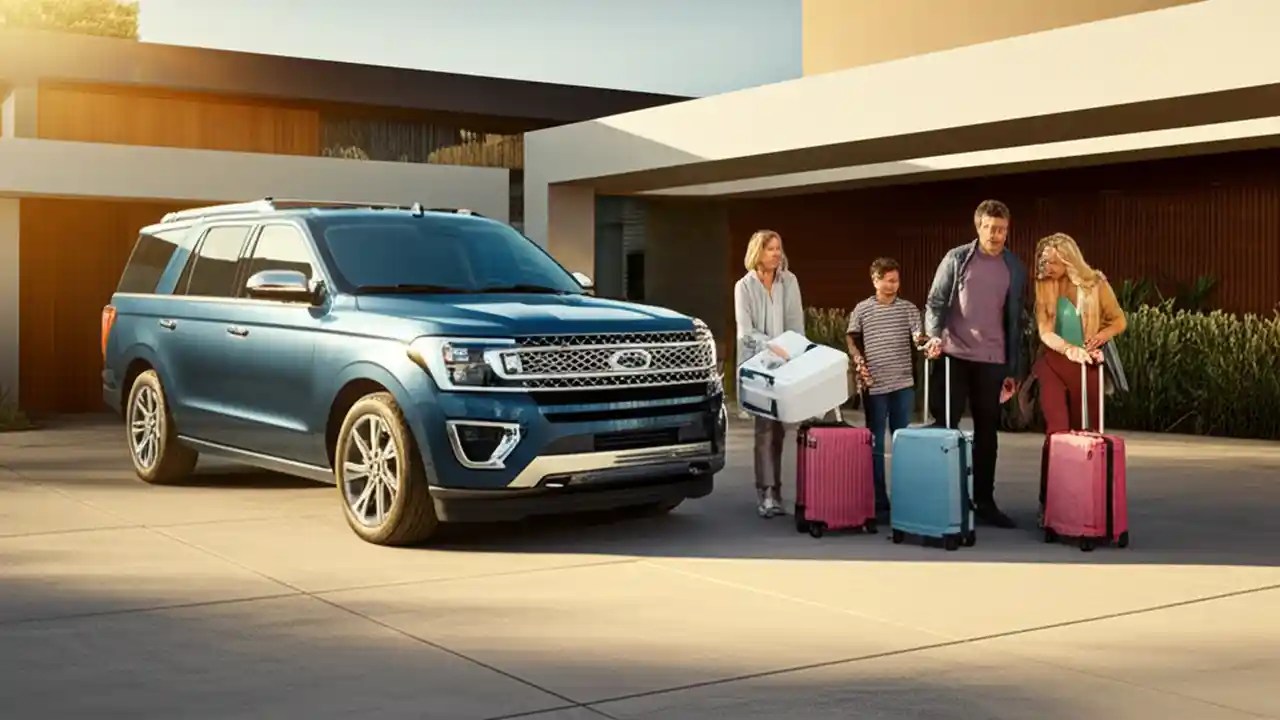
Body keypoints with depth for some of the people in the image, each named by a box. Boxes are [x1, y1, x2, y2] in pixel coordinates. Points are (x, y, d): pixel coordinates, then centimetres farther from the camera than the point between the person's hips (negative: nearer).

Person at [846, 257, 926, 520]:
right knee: (875, 444, 3)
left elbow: (918, 337, -4)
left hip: (903, 384, 1)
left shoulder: (909, 308, 6)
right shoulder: (861, 310, 4)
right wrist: (858, 360, -8)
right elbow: (852, 340, 10)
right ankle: (879, 502, 8)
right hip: (875, 385, -1)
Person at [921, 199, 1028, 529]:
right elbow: (936, 302, -1)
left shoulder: (1015, 268, 7)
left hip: (992, 361, 2)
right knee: (944, 426, 1)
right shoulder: (956, 259, 1)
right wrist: (935, 335, -20)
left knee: (988, 432, 7)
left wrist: (1013, 369, 7)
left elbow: (1016, 321, 9)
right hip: (953, 356, -2)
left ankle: (984, 502, 15)